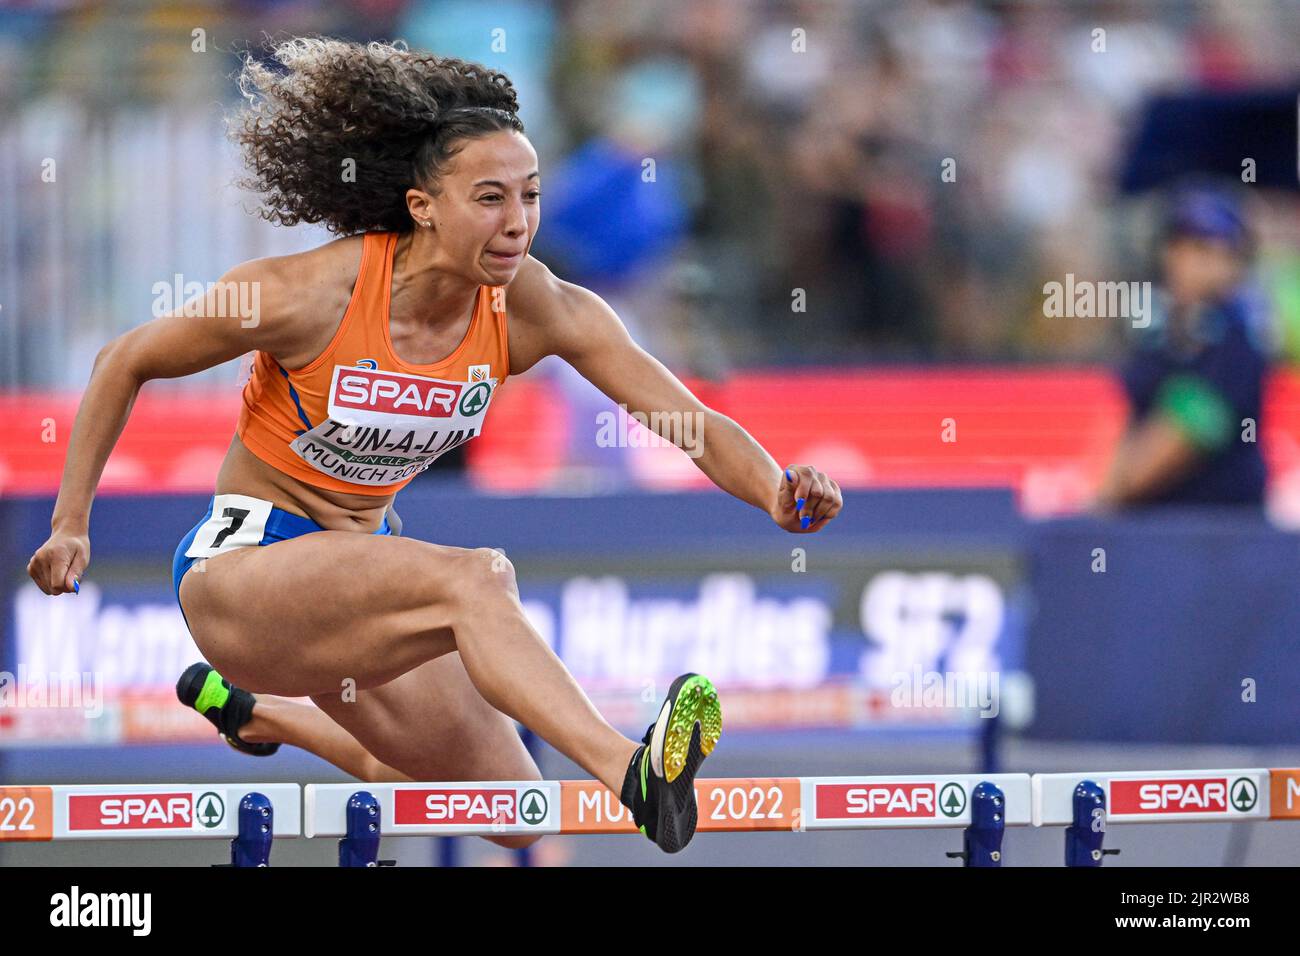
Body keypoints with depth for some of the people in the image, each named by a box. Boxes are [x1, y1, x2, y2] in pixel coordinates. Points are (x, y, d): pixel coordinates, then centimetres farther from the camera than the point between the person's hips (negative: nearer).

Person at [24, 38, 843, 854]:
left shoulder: (533, 310, -12)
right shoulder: (307, 295, -22)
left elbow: (688, 419, -18)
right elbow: (126, 363, -8)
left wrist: (777, 492, -38)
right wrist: (71, 524, -9)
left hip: (361, 563, 7)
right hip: (239, 572, -7)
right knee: (475, 579, -33)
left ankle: (251, 710, 33)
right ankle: (630, 774, -53)